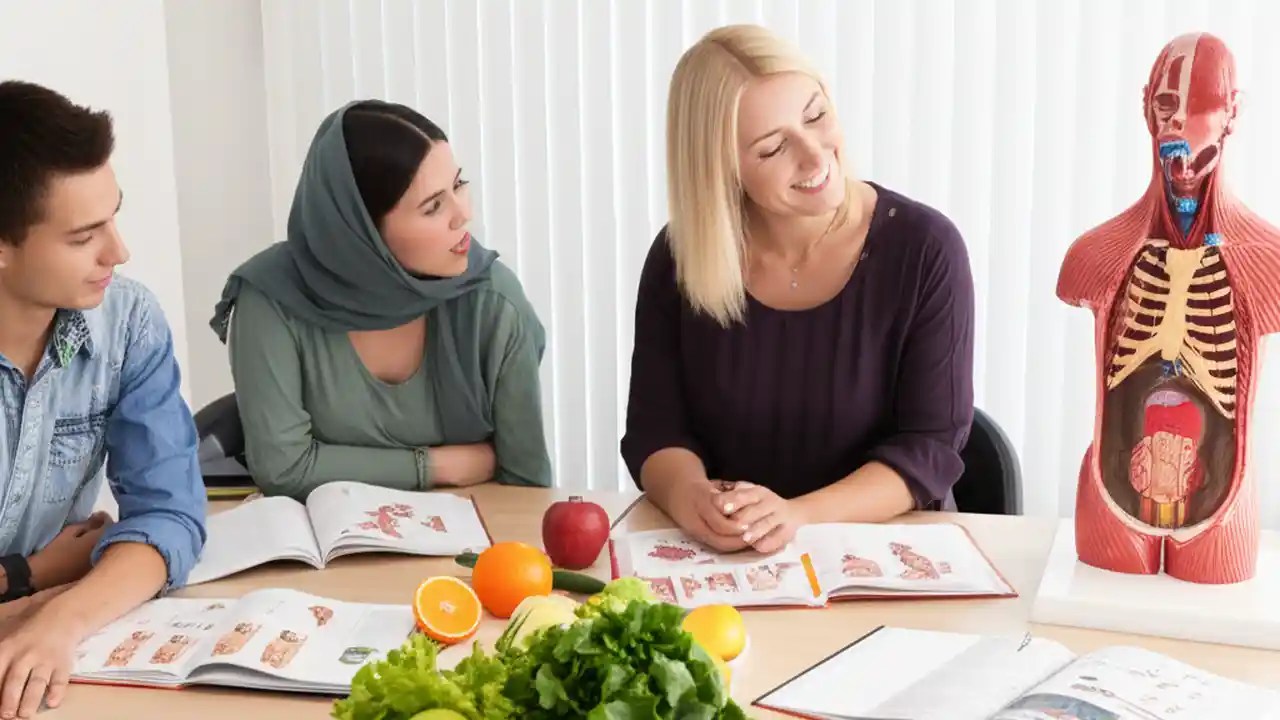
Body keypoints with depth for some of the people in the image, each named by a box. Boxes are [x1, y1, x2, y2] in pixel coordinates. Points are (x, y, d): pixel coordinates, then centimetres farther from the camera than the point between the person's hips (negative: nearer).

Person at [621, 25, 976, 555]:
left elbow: (931, 444, -10)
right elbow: (656, 429, -1)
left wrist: (798, 515, -25)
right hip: (720, 564, 2)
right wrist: (690, 498, -24)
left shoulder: (925, 250, -8)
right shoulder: (678, 258, -1)